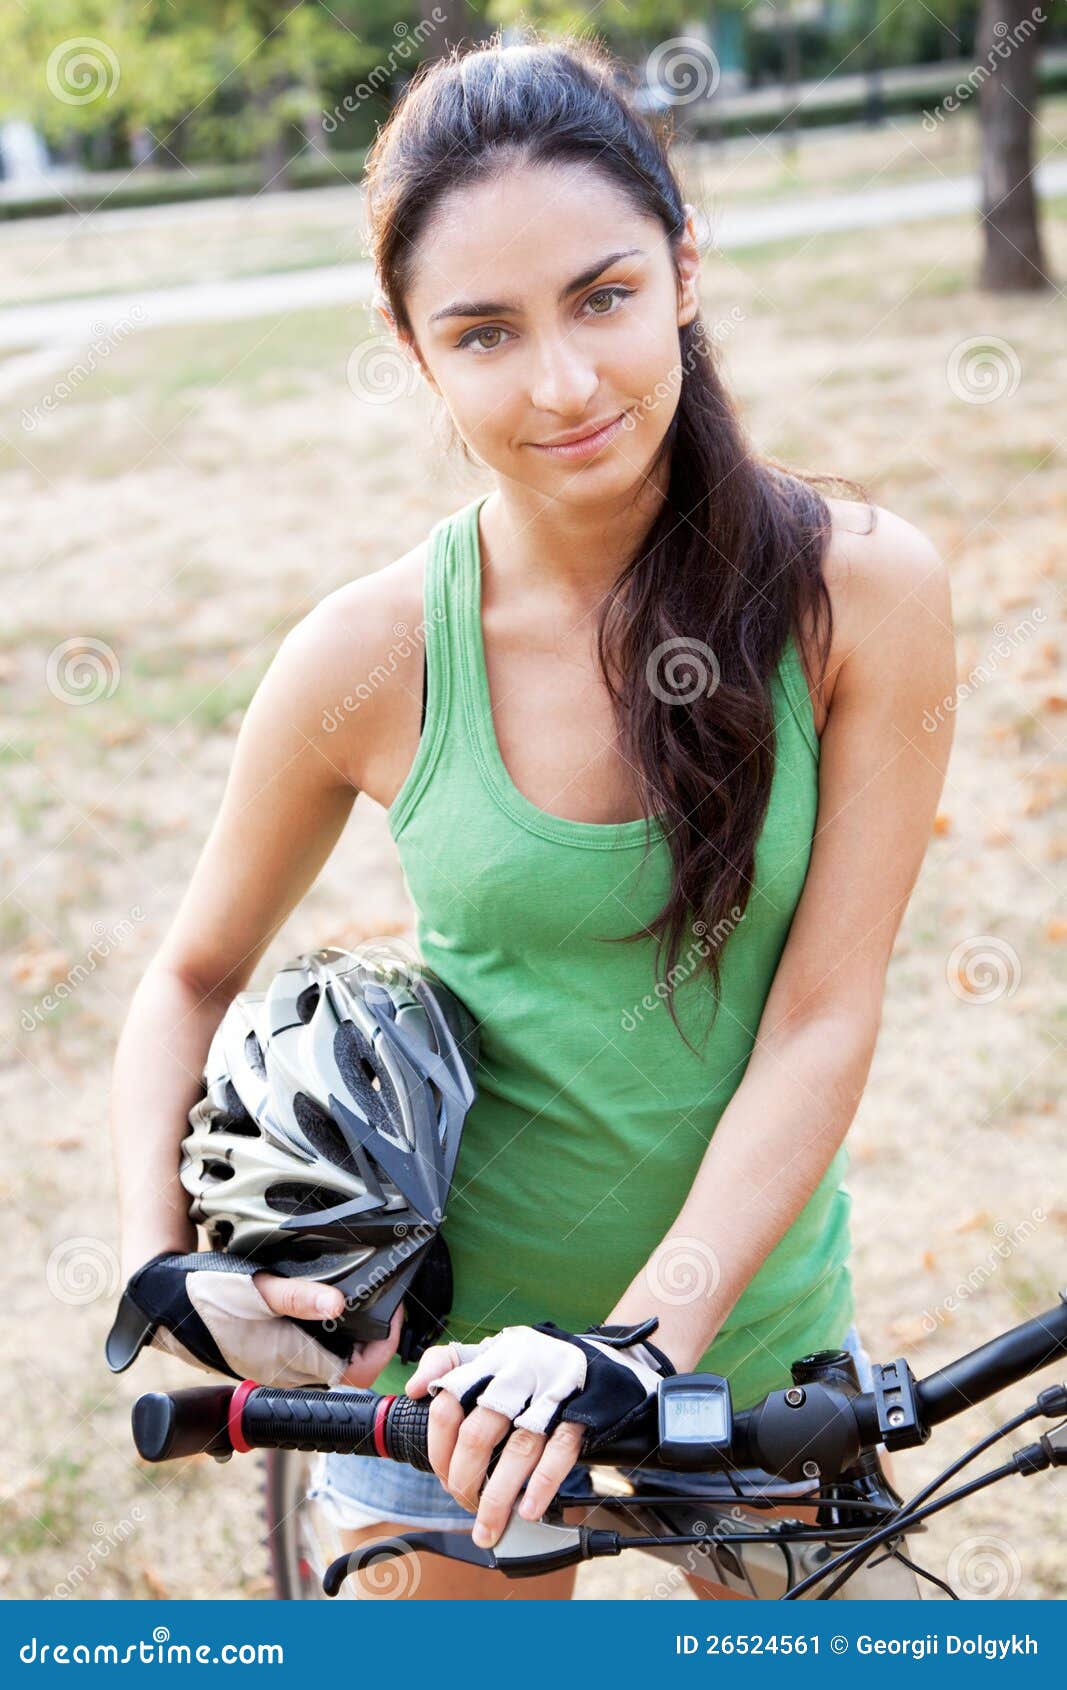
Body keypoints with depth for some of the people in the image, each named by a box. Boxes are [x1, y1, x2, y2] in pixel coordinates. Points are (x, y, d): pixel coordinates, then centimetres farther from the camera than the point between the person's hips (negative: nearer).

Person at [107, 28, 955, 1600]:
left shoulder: (862, 588, -17)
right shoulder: (369, 656, -16)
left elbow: (823, 1017, -17)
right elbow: (196, 974, -1)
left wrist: (633, 1344, -24)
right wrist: (161, 1264, -14)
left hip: (751, 1317, 1)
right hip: (449, 1356, 0)